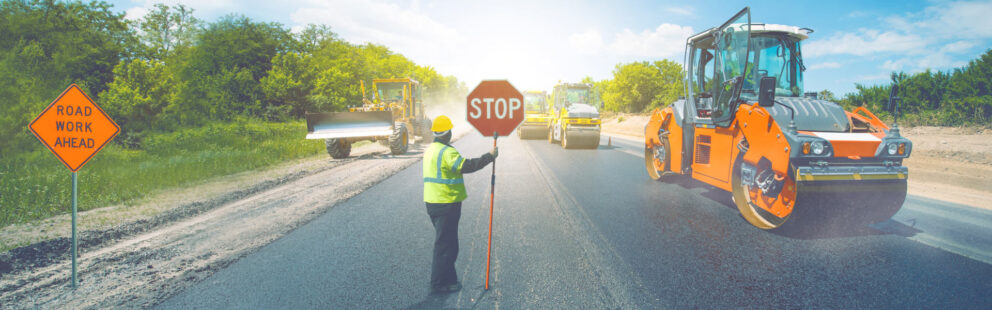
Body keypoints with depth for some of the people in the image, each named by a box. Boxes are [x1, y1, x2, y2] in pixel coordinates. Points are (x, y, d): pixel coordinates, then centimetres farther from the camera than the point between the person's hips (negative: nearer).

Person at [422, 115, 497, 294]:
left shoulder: (430, 150, 12)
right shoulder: (447, 152, -19)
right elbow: (466, 166, -29)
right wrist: (490, 156, -22)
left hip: (433, 202, 10)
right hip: (447, 204, -10)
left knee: (445, 242, 19)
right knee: (445, 244, 0)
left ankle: (449, 279, 31)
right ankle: (439, 284, 8)